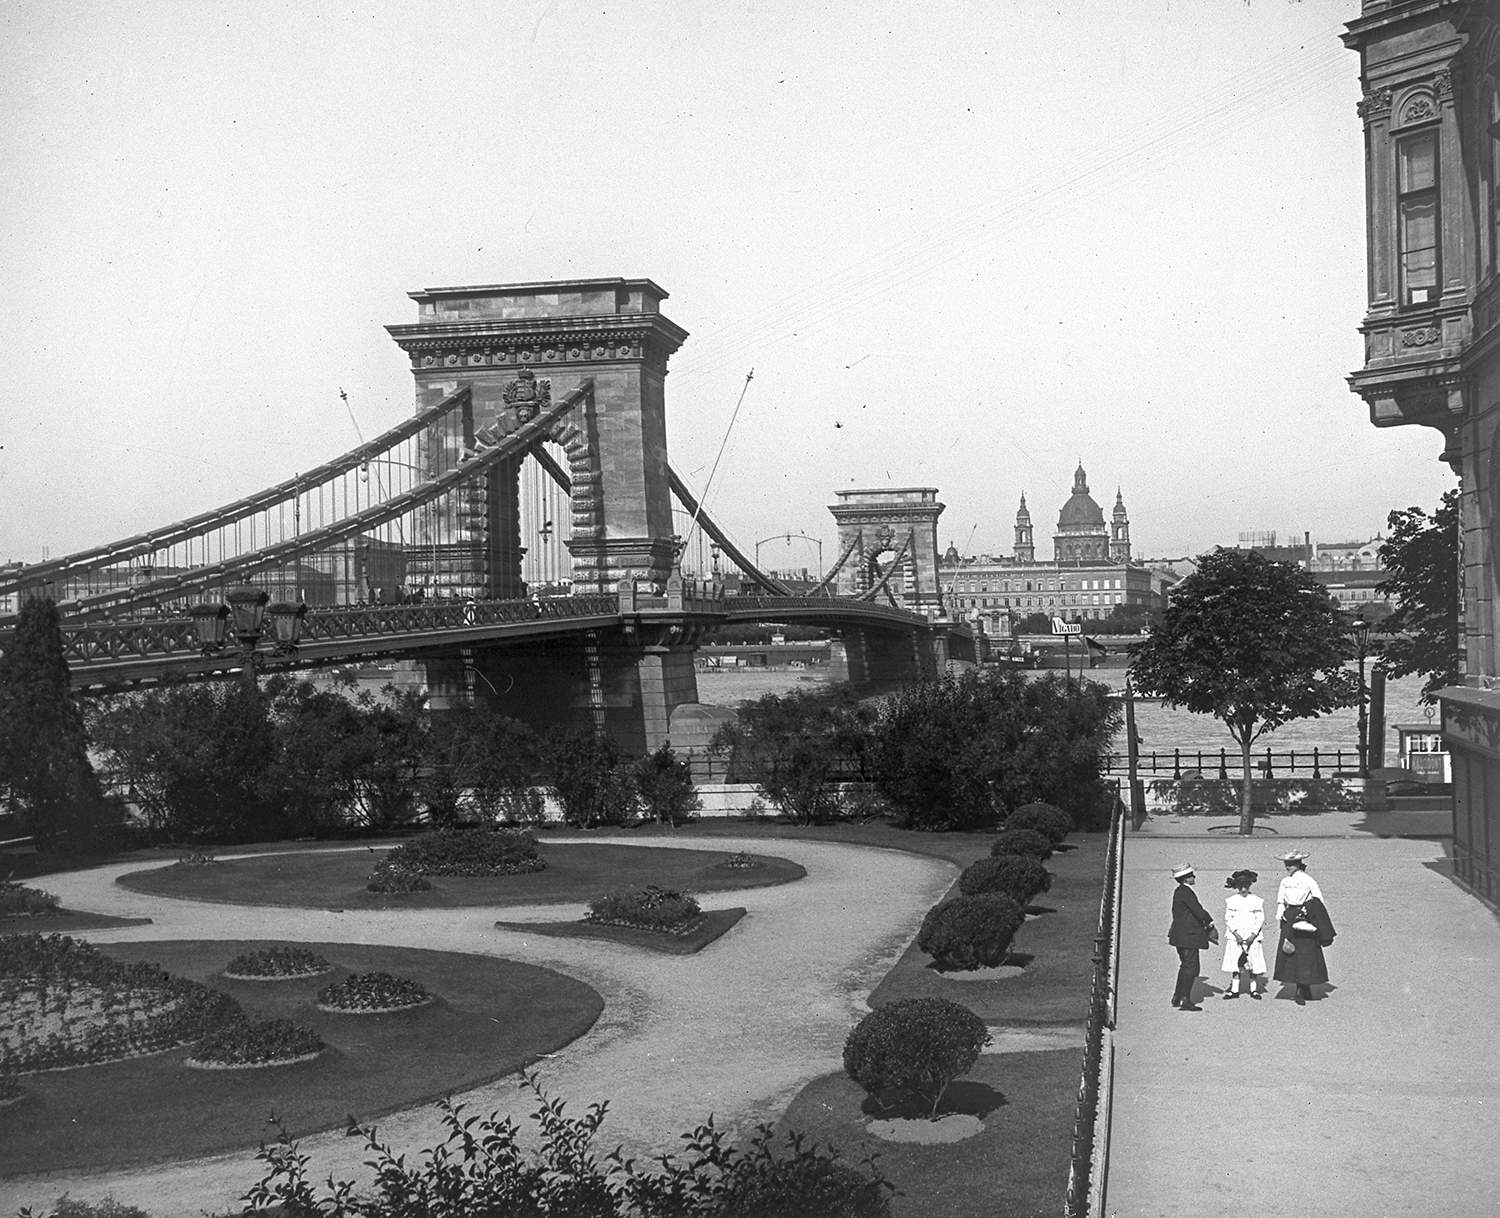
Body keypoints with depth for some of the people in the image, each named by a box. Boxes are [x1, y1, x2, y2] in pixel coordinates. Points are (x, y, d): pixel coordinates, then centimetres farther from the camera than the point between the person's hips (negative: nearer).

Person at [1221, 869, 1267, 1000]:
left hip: (1252, 937, 0)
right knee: (1235, 964, 0)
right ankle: (1234, 989, 6)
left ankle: (1254, 989, 10)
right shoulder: (1231, 900, 3)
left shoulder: (1257, 901, 3)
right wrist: (1236, 934, -11)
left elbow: (1260, 920, 1)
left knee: (1253, 964, 0)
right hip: (1235, 937, 0)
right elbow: (1228, 919, 1)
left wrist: (1253, 935, -9)